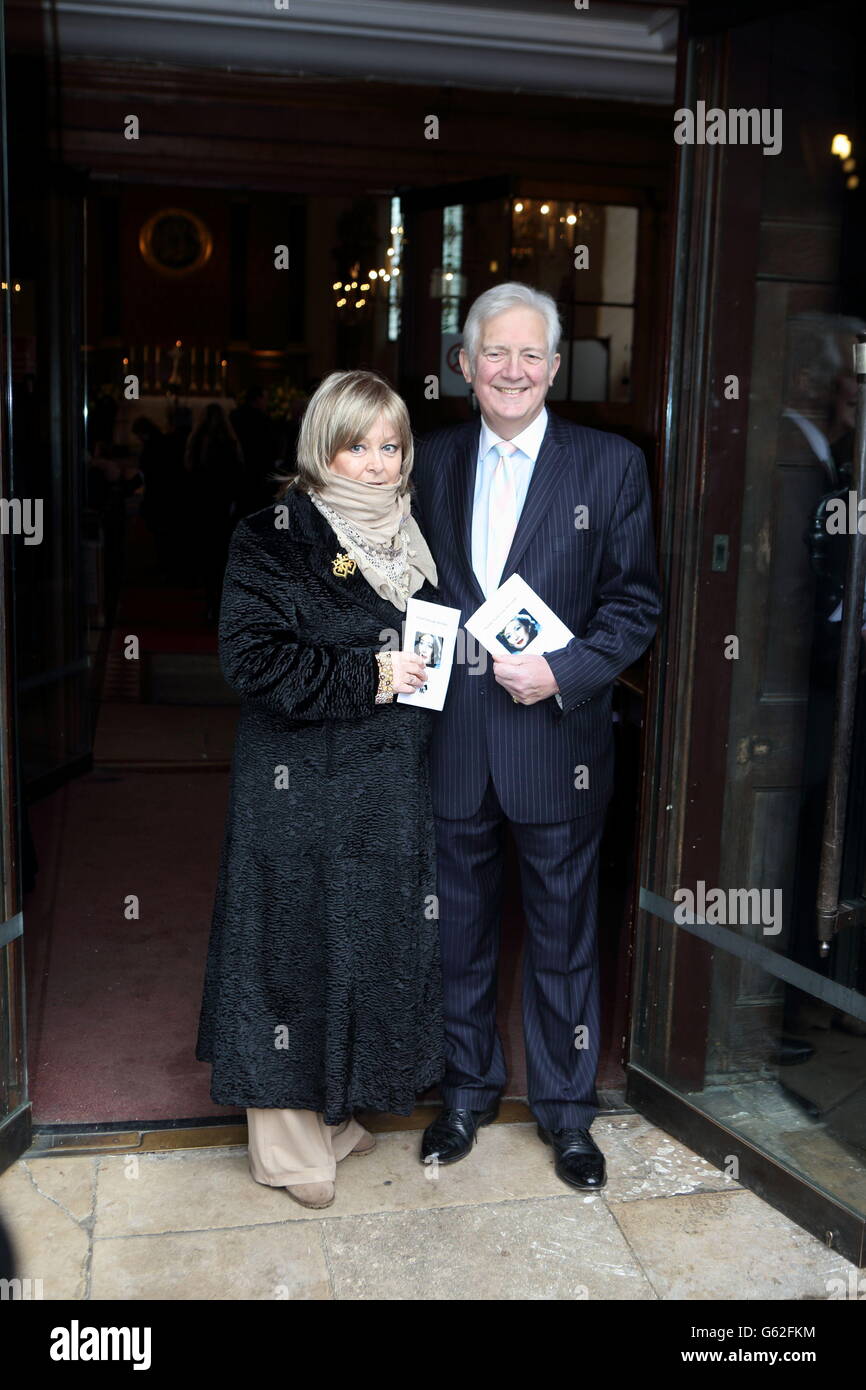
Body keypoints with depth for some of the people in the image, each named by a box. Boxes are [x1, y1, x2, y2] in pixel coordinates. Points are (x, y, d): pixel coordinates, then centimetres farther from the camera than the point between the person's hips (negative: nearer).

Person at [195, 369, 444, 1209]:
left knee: (377, 942, 13)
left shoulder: (409, 537, 12)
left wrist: (424, 668, 3)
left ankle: (335, 1110, 33)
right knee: (295, 943, 2)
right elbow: (251, 656, -18)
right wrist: (367, 676, -18)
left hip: (390, 787, 7)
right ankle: (287, 1139, 20)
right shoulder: (272, 537, -8)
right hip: (299, 786, -6)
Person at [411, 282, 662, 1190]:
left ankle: (566, 1107, 31)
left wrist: (562, 671, -16)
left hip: (558, 737, -2)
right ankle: (467, 1088, 37)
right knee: (461, 927, 16)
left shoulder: (610, 464, -2)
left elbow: (635, 602, -3)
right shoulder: (432, 462, 7)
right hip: (452, 738, 3)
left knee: (564, 933, 11)